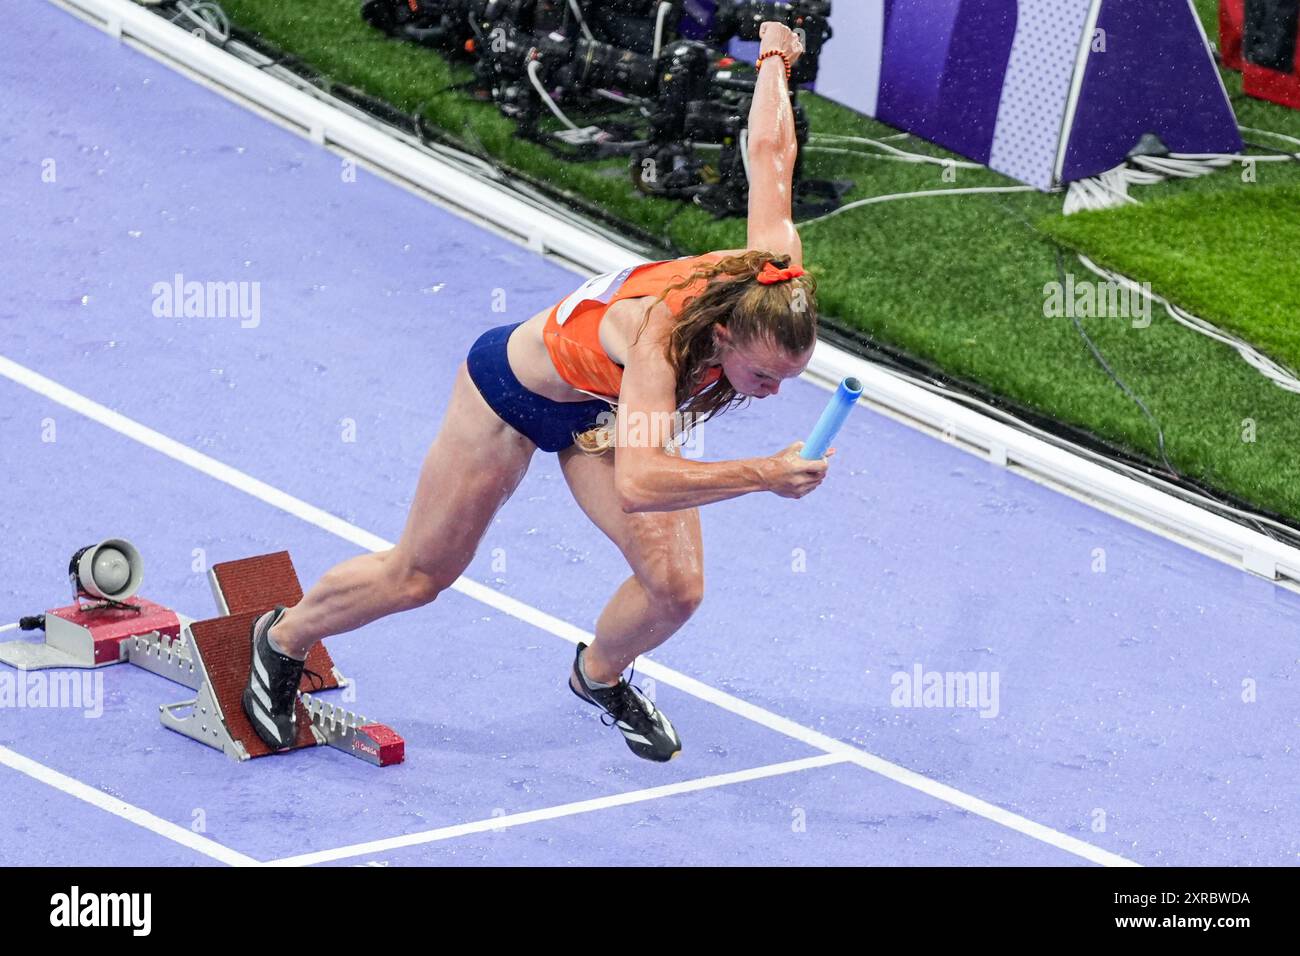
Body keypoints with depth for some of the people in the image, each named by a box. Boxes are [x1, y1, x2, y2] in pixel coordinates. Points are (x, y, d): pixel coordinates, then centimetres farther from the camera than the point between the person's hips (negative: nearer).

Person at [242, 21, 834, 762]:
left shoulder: (775, 277, -29)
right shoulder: (659, 336, -46)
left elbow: (769, 152, -13)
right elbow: (639, 485, -58)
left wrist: (776, 54, 6)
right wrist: (765, 475, -59)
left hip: (607, 409, 6)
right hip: (515, 390, -6)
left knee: (677, 585, -9)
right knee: (419, 574, 13)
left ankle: (599, 675, 26)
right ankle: (285, 639, 42)